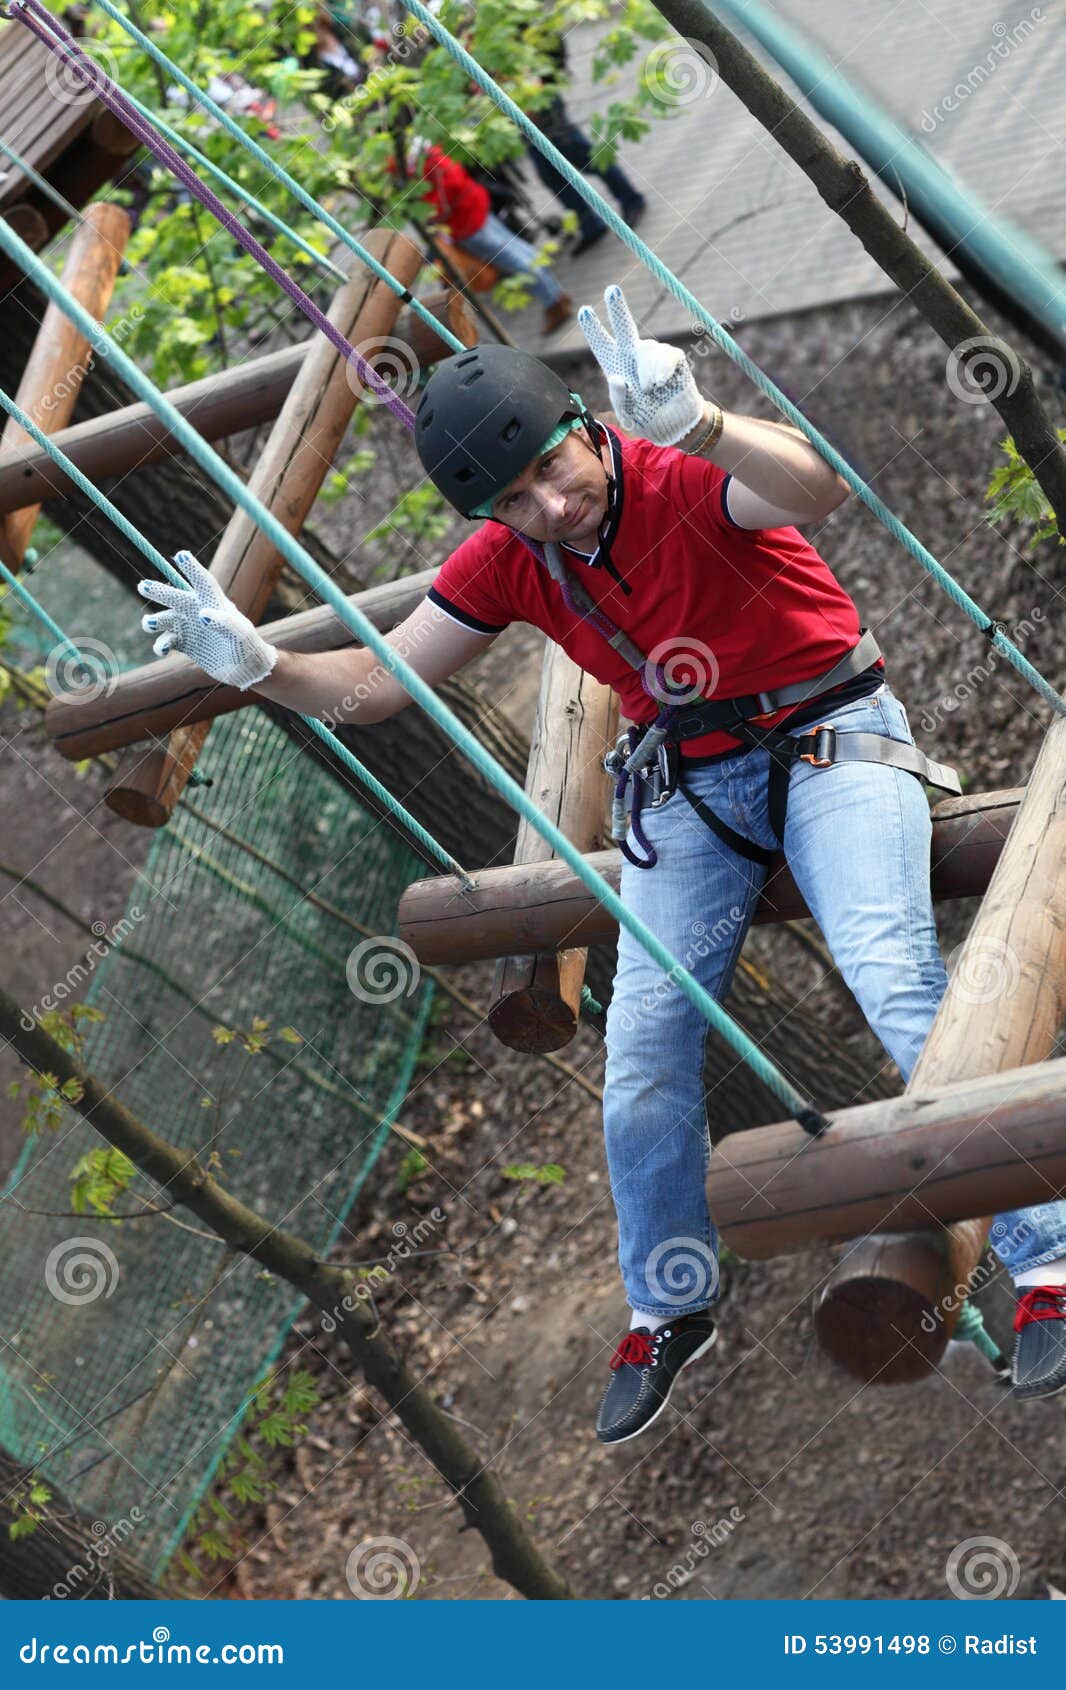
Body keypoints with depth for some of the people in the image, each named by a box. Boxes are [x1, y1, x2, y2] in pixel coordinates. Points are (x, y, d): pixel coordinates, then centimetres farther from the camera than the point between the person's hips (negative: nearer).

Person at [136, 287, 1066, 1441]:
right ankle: (668, 1309, 22)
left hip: (830, 739, -5)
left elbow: (818, 490, -46)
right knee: (643, 1051, 1)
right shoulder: (506, 562, -6)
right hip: (692, 786, 5)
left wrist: (693, 426, -65)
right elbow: (371, 685, 1)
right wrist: (256, 665, -19)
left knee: (895, 981, -23)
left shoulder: (682, 479, -24)